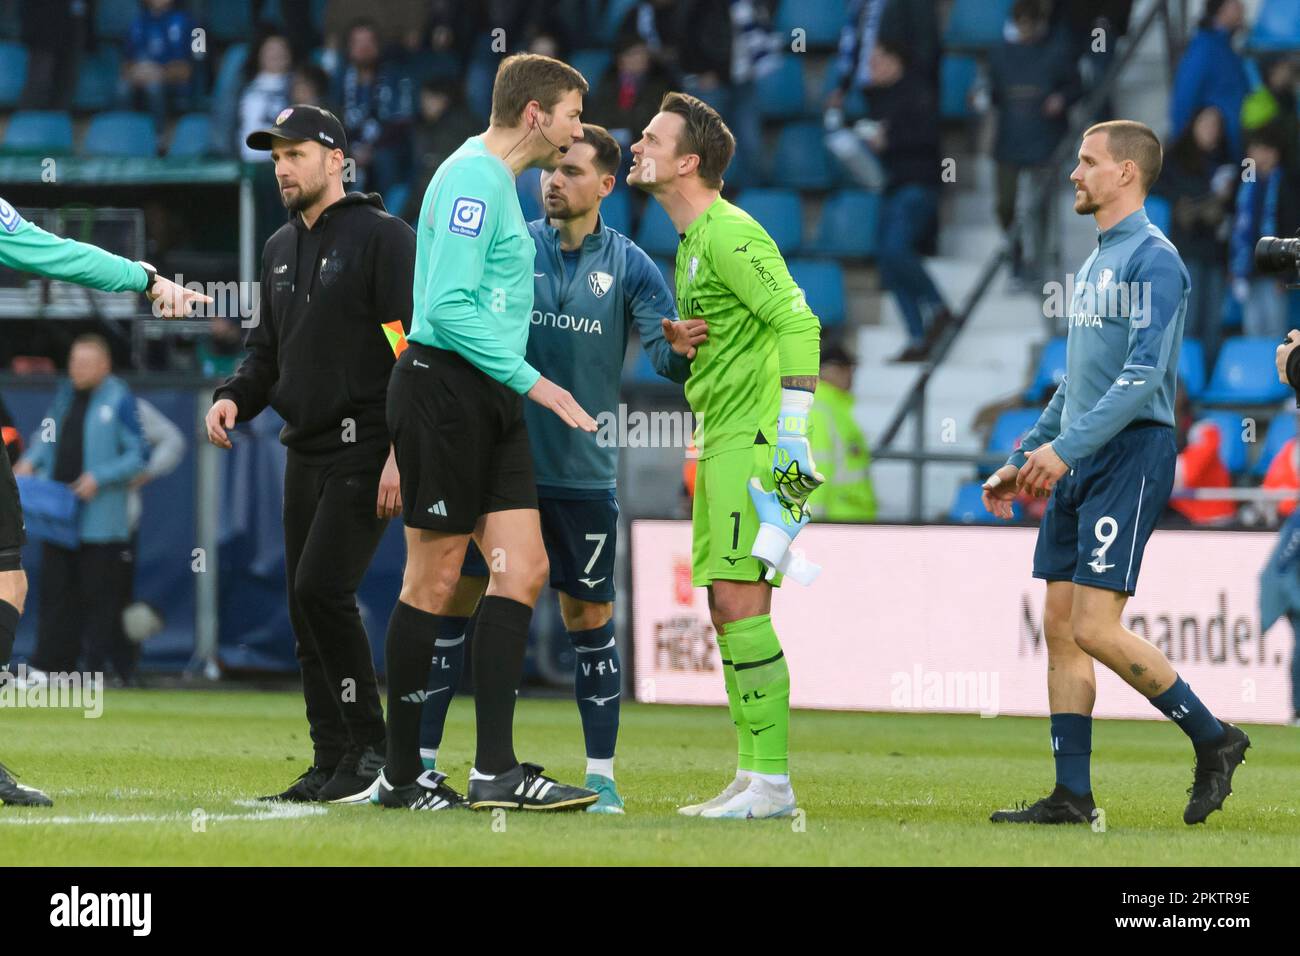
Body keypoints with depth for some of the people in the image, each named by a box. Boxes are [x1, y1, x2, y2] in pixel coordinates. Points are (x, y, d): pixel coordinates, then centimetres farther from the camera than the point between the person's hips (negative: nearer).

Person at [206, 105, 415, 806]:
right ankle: (332, 763, 10)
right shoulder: (281, 249, 18)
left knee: (322, 588, -18)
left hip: (365, 451, -8)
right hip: (306, 452, 8)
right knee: (305, 604, 5)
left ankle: (369, 745, -9)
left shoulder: (383, 237, -7)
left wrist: (401, 452, -19)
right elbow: (267, 347, 26)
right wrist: (234, 397, 5)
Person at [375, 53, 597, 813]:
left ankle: (495, 770, 0)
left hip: (488, 403, 10)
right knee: (435, 580, -4)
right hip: (445, 387, -10)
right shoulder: (474, 179, -13)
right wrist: (532, 381, -19)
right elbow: (448, 308, -21)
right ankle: (403, 774, 5)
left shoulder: (497, 182, 19)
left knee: (523, 569, 1)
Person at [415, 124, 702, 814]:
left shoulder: (627, 265, 2)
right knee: (453, 601, -2)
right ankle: (421, 758, 6)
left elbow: (663, 348, -6)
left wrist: (678, 350, -30)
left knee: (589, 617, 2)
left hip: (581, 471, 0)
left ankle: (601, 776, 9)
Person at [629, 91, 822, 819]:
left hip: (752, 440, -10)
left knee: (741, 604, -12)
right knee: (729, 611, 10)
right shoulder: (694, 241, 18)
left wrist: (793, 434, -23)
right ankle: (755, 778, 13)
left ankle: (772, 781, -10)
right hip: (721, 439, 10)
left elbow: (798, 322, -20)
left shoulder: (728, 234, -13)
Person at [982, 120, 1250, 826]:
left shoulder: (1153, 260, -10)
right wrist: (1021, 462, 24)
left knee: (1095, 629, -14)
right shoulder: (1094, 264, 20)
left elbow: (1144, 375, -20)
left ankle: (1213, 740, 1)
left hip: (1131, 456, -9)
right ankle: (1072, 795, 6)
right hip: (1078, 465, 9)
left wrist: (1065, 445, -25)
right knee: (1061, 628, 4)